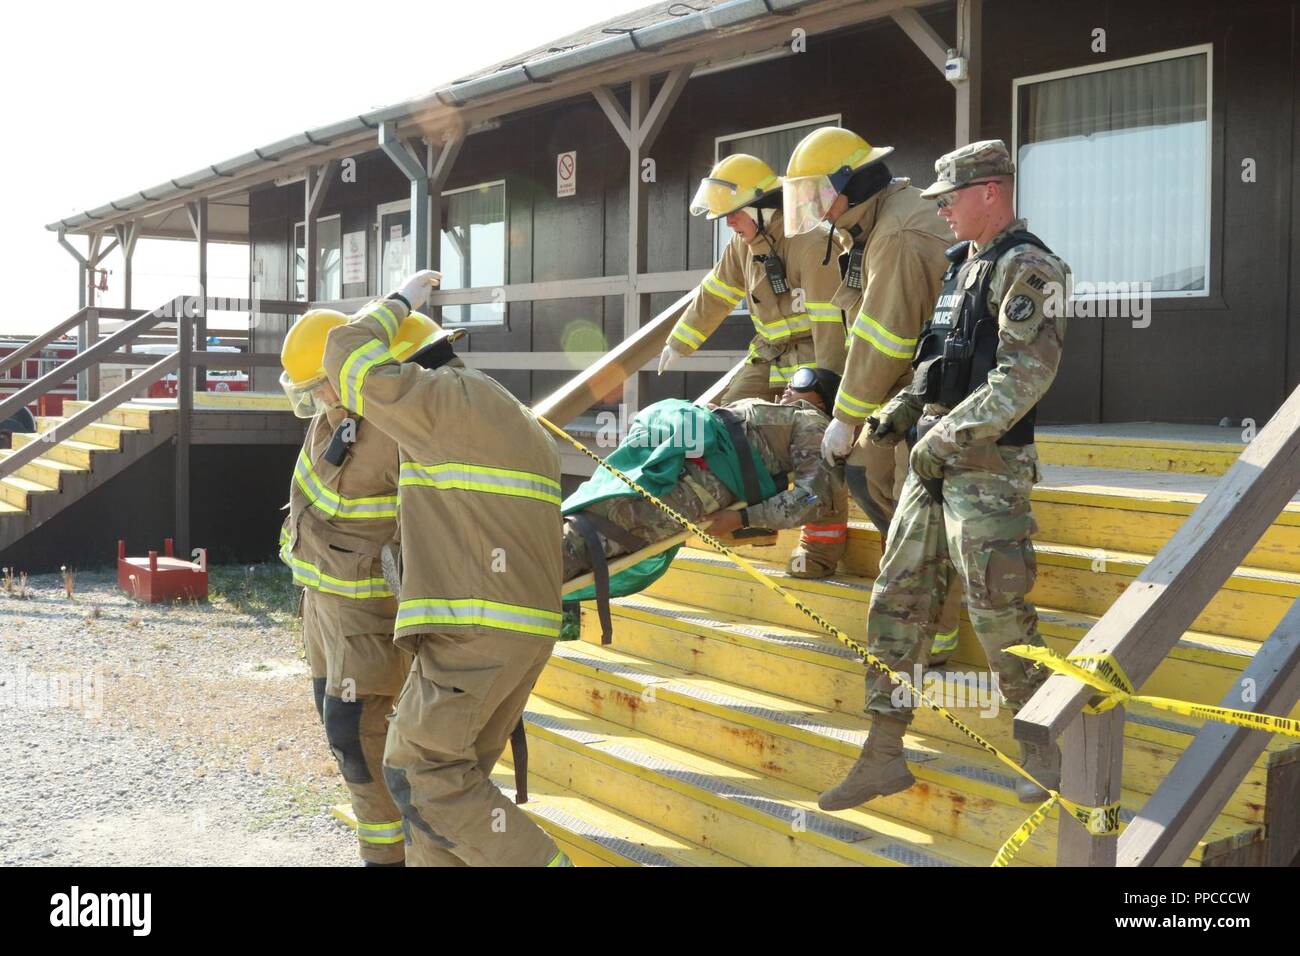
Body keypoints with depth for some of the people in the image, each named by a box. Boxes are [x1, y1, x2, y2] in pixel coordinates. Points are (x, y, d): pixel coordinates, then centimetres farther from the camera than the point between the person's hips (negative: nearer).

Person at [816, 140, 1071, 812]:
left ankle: (1044, 751, 10)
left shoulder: (1027, 269, -11)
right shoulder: (962, 265, 18)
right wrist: (902, 408, 12)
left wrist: (948, 435, -21)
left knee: (998, 609, -9)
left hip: (987, 466, -9)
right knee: (896, 600, 7)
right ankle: (883, 757, 14)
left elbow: (1026, 375, -21)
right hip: (933, 461, 9)